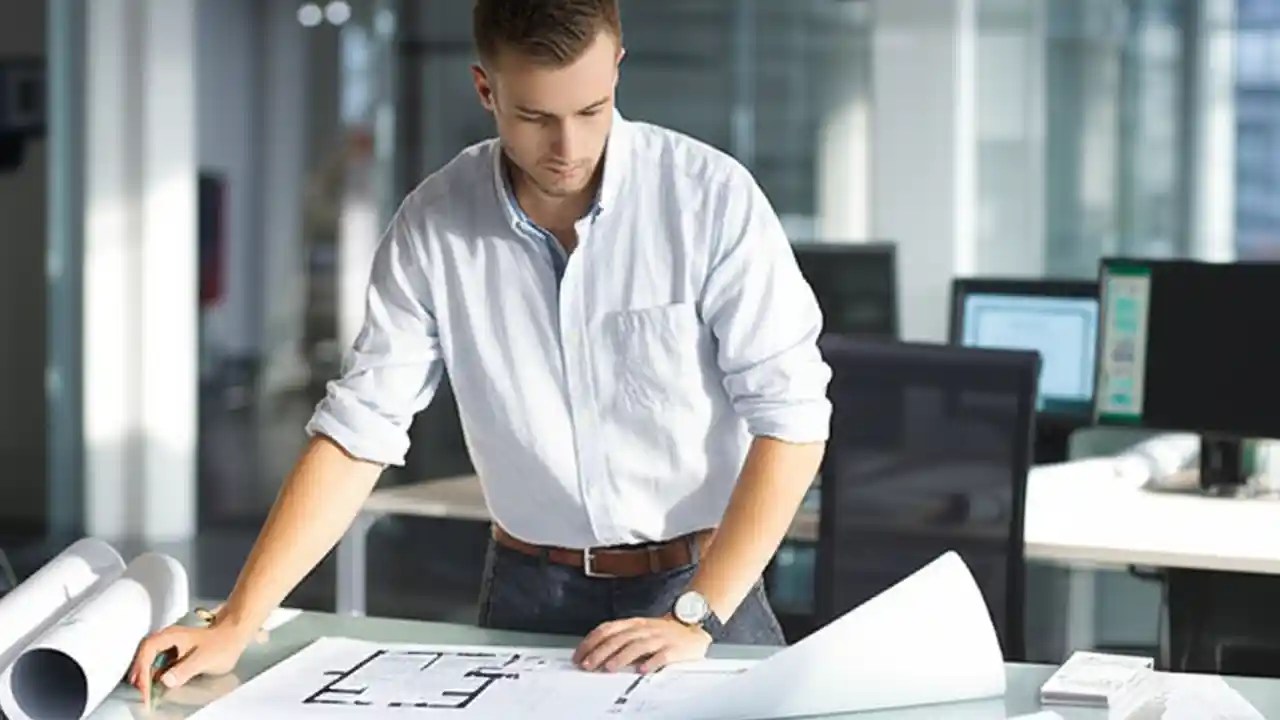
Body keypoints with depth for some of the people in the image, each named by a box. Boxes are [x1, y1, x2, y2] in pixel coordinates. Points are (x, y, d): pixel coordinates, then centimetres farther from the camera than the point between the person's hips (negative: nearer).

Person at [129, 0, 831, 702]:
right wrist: (235, 627, -10)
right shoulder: (433, 224, -6)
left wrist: (695, 616, -19)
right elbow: (359, 429, -4)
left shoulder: (710, 196, -14)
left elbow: (790, 418, -13)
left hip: (698, 586, -2)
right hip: (531, 592, 2)